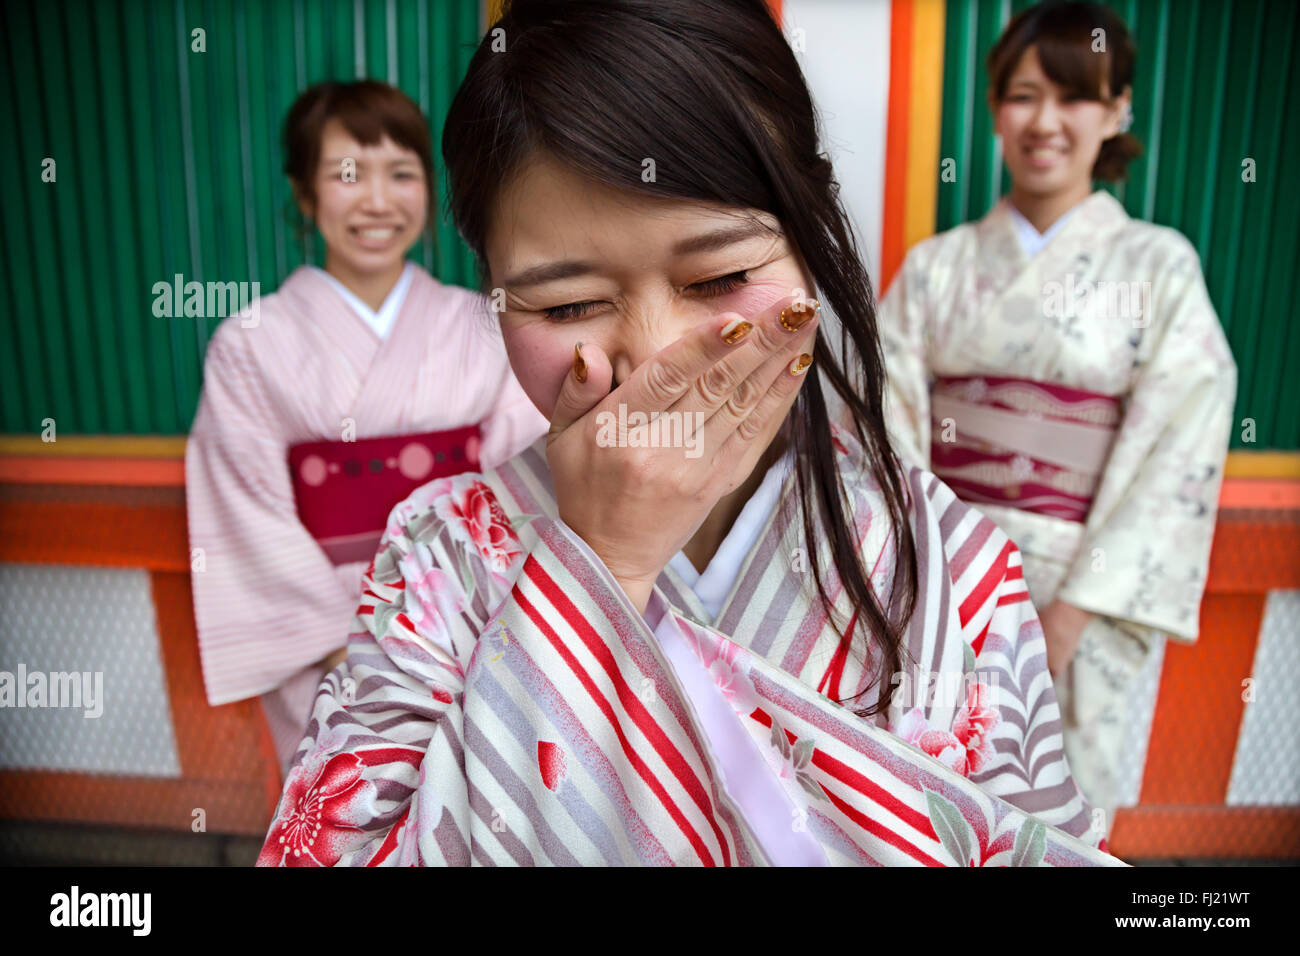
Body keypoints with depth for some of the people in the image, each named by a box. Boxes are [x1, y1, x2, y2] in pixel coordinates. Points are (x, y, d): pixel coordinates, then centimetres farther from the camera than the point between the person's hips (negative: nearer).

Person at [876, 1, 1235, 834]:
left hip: (1087, 594, -1)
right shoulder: (938, 265, 5)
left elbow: (1176, 458, -7)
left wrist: (1071, 613, -14)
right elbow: (892, 424, 0)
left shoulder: (1160, 266, -1)